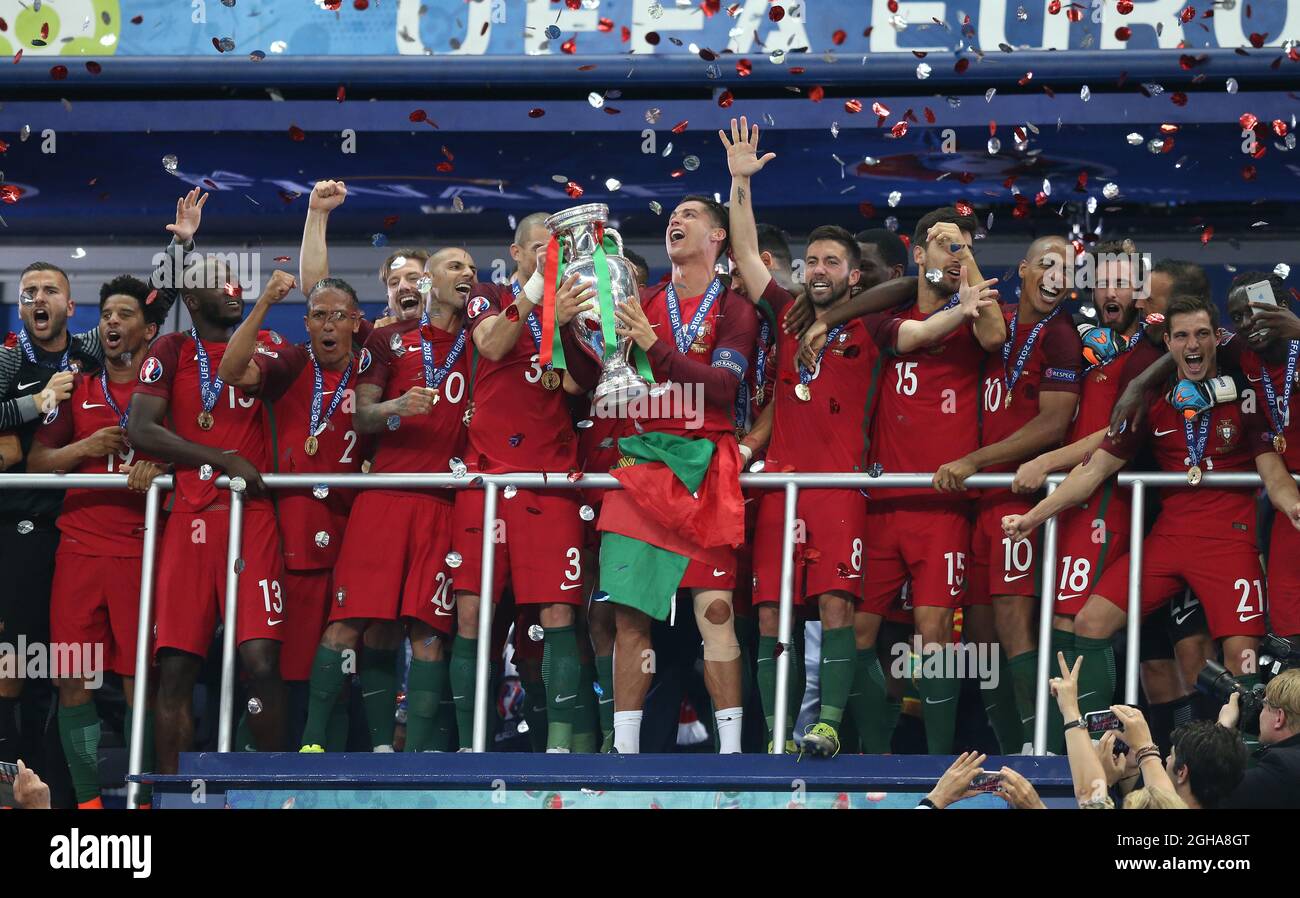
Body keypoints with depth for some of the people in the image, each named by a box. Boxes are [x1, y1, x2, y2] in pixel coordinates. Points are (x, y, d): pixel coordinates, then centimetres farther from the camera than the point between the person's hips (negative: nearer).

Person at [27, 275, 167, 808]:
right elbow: (36, 462, 13)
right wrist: (84, 448, -5)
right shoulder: (79, 389, 15)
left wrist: (158, 465, -15)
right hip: (80, 547, 3)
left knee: (139, 681, -6)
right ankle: (86, 797, 2)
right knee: (73, 680, -3)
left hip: (140, 544, -3)